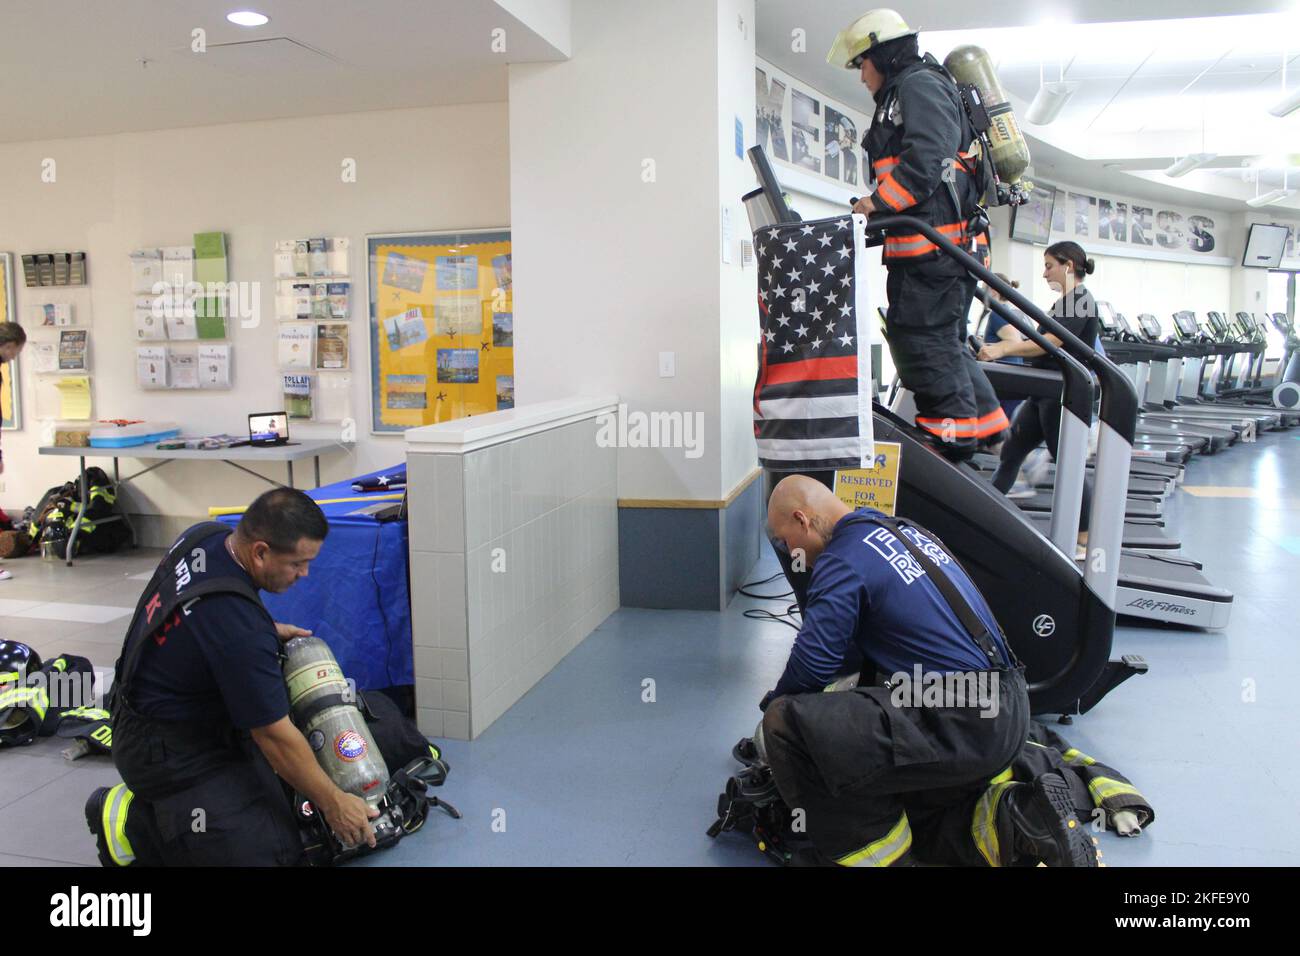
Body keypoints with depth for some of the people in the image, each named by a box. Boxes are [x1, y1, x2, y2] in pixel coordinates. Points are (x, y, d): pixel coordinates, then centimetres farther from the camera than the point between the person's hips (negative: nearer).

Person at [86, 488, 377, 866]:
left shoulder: (204, 535, -8)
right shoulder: (239, 629, -33)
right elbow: (275, 738, -24)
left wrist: (267, 631, 6)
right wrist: (333, 804, -13)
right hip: (170, 750, -9)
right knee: (270, 852, -12)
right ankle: (133, 821, -1)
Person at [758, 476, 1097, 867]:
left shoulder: (842, 560, -12)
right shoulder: (905, 530, 17)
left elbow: (813, 663, -13)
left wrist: (773, 707, 9)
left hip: (958, 727, -10)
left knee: (789, 722, -15)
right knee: (917, 822, 28)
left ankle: (872, 851, -1)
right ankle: (1019, 819, 7)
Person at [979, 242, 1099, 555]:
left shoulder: (1081, 301, -13)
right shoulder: (1064, 303, 16)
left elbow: (1051, 342, -25)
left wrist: (1001, 349, -31)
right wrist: (997, 348, 8)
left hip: (1064, 397, -10)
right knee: (1010, 452, 9)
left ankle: (1087, 540, 7)